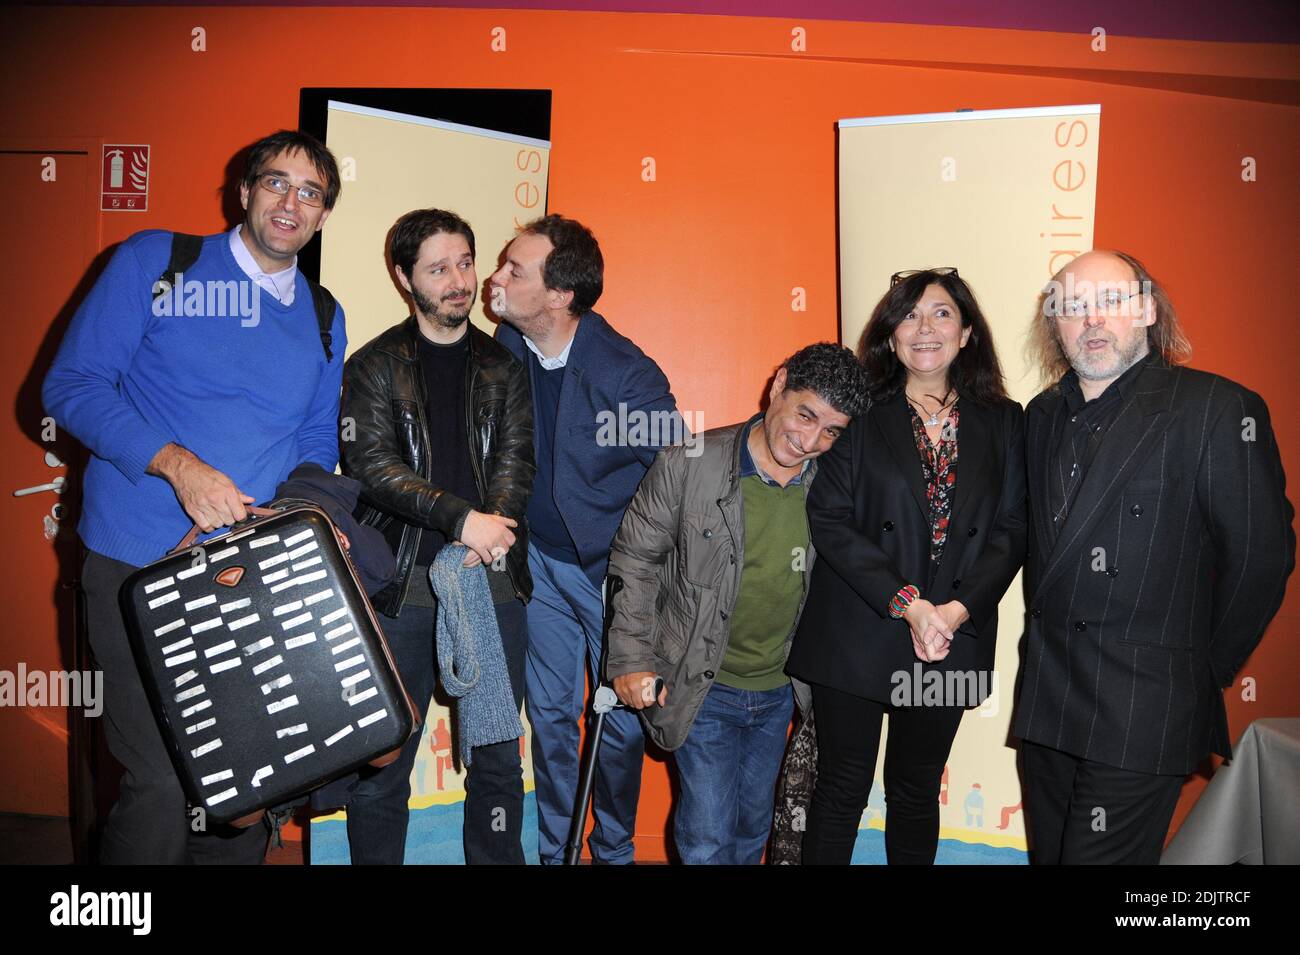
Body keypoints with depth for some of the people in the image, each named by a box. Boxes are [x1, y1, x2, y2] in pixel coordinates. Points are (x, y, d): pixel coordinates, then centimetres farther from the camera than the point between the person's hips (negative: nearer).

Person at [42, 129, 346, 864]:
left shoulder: (323, 319, 13)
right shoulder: (156, 261, 2)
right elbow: (73, 385, -4)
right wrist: (177, 464, -18)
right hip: (142, 563, -4)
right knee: (163, 782, -7)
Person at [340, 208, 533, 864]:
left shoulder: (503, 368, 12)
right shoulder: (374, 367, 5)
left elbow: (515, 460, 2)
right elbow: (372, 465, -7)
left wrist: (490, 531, -18)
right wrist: (462, 519, -19)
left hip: (493, 582, 2)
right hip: (402, 584, -2)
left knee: (497, 755, 10)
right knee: (381, 759, 5)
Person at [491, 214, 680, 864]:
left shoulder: (627, 373, -23)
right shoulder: (506, 347, -6)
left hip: (613, 570, -4)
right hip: (541, 563, 5)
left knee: (620, 724, 9)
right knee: (550, 713, 15)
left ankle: (613, 851, 32)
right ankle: (553, 850, 33)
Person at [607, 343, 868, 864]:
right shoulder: (689, 464, -16)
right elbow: (635, 560, -7)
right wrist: (631, 658, -9)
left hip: (778, 689, 4)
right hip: (701, 687, -3)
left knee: (752, 828, 21)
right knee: (708, 839, 0)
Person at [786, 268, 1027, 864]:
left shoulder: (1003, 422, 6)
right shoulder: (861, 414, -1)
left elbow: (1012, 527, 2)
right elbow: (828, 519, -8)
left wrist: (958, 608, -13)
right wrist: (907, 604, -15)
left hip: (952, 641, 2)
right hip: (858, 633, -2)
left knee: (917, 792, 15)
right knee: (841, 789, 7)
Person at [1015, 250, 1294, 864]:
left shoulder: (1219, 409, -9)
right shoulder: (1041, 416, 10)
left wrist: (1204, 669, -1)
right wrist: (1046, 647, 12)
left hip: (1143, 714, -6)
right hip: (1044, 702, 6)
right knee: (1047, 852, 16)